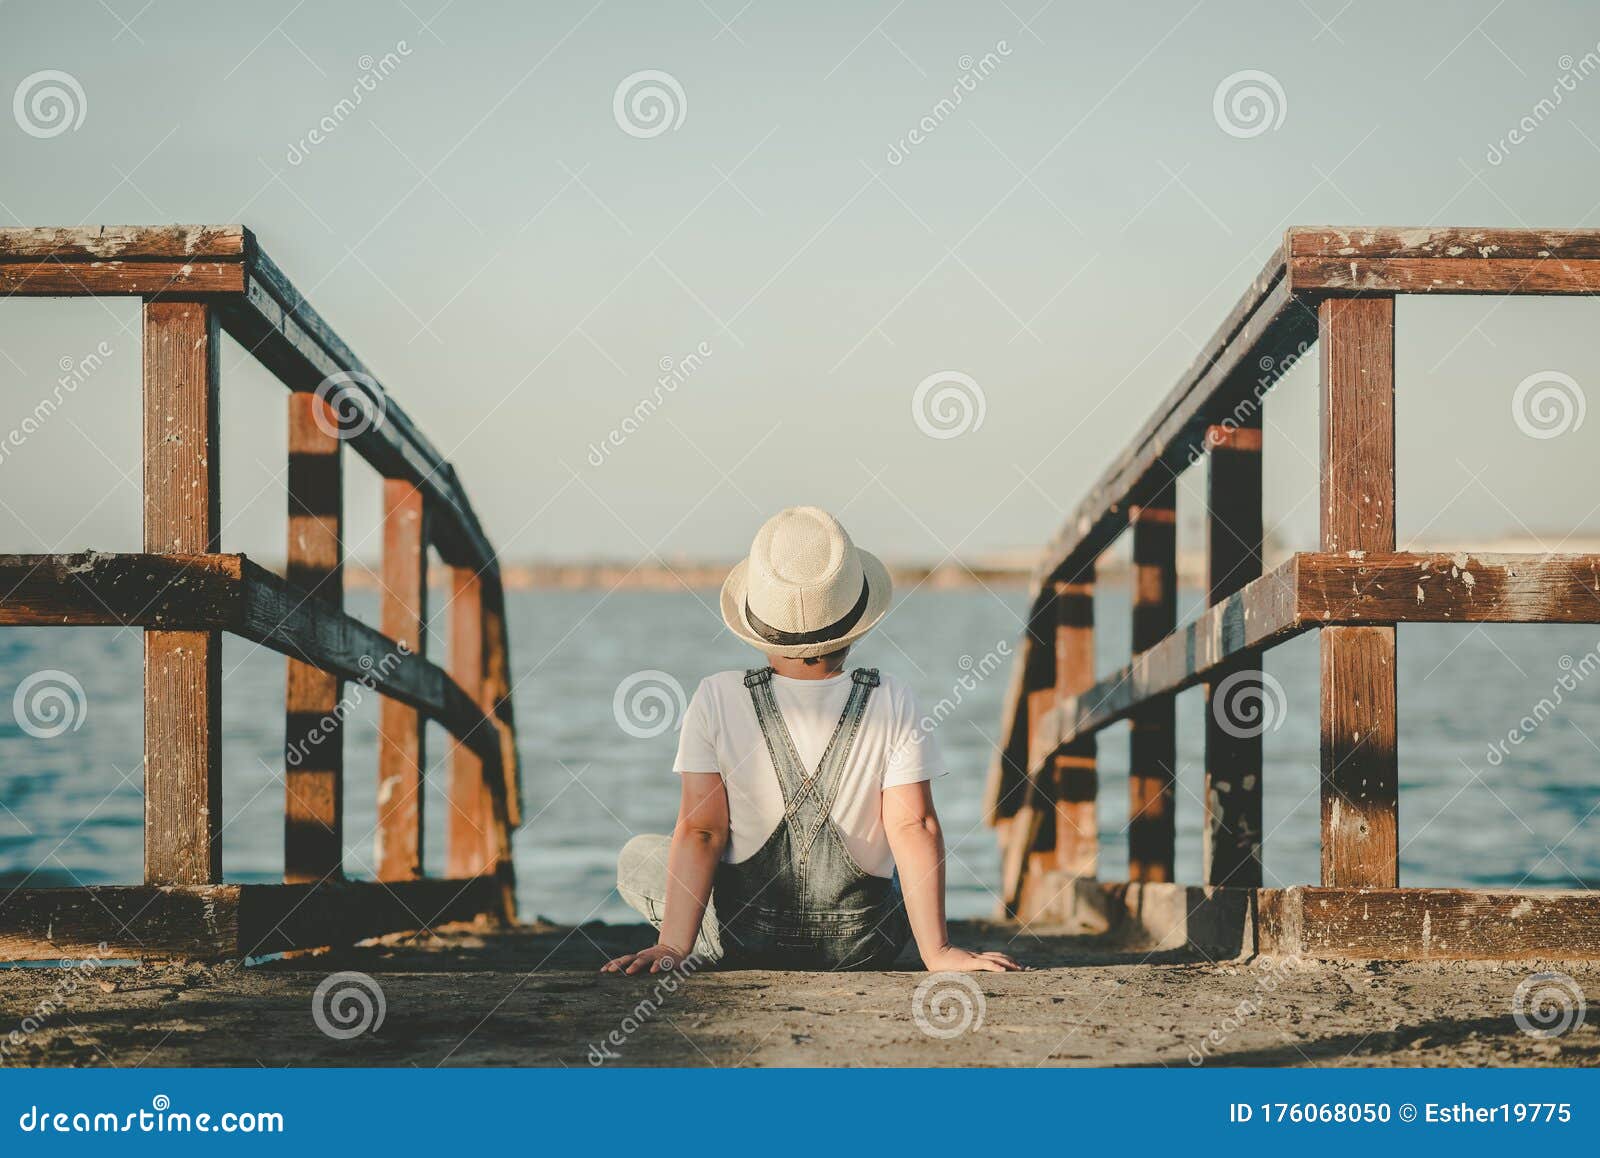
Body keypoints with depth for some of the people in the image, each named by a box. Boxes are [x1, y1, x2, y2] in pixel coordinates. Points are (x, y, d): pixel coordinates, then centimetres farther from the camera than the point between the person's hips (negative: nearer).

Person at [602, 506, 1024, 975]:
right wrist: (936, 950, -17)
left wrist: (672, 945, -16)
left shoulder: (717, 698, -16)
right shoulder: (891, 703, -15)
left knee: (637, 858, 26)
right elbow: (914, 829, -18)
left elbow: (700, 831, -17)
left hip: (743, 941, -2)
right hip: (864, 948, 2)